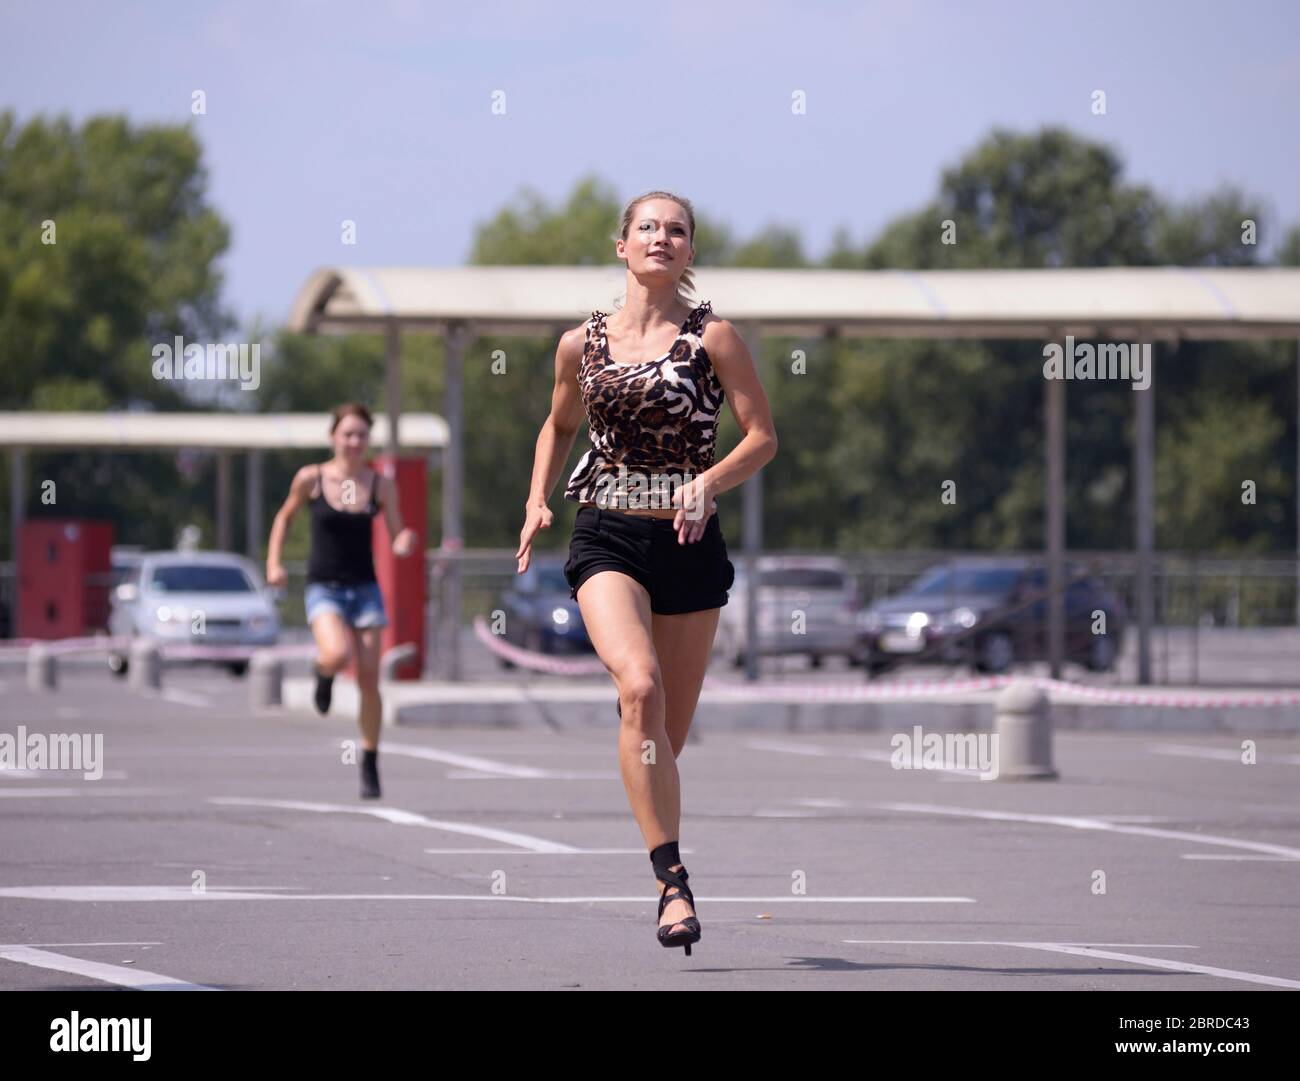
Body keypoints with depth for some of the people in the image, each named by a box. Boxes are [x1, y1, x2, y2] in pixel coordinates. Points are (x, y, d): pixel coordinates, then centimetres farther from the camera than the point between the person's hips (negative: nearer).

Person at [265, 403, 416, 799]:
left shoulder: (381, 485, -1)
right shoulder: (311, 479, -5)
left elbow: (397, 540, 4)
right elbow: (285, 517, 12)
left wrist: (405, 544, -19)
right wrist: (274, 563, 3)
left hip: (365, 588, 2)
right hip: (324, 589, -2)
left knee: (369, 681, -1)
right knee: (338, 655, -30)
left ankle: (370, 766, 14)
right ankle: (324, 674, 9)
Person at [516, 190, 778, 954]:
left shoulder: (713, 337, 1)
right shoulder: (582, 345, 8)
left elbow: (763, 437, -1)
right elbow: (560, 426, 25)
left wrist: (708, 482, -18)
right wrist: (537, 502, 10)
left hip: (688, 542, 0)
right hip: (607, 539, 0)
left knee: (670, 729, 5)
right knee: (640, 688, -25)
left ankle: (668, 881, 27)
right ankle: (672, 880, -27)